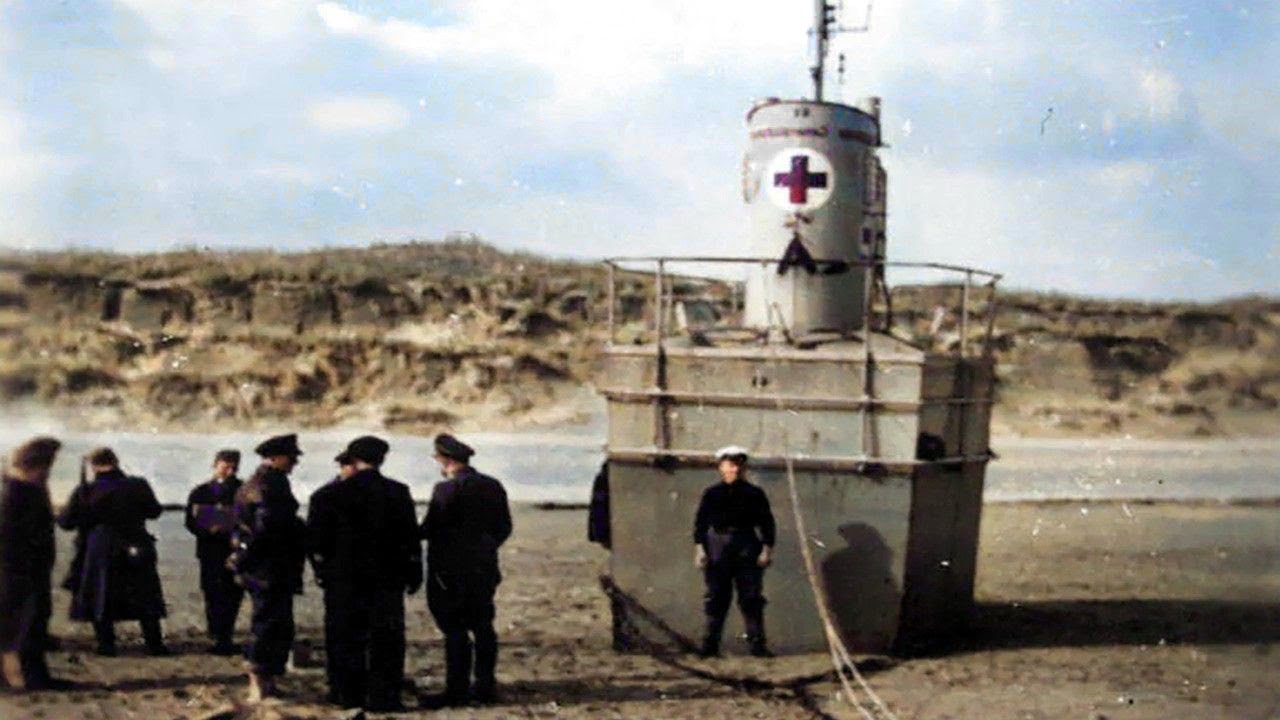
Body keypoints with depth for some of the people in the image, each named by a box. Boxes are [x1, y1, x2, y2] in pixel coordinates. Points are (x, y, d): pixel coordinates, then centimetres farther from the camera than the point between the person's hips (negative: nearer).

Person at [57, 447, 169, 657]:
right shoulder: (139, 486, -5)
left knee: (100, 599, 12)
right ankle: (154, 644, 11)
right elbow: (154, 511, 9)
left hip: (100, 552, -2)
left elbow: (66, 522, -4)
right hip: (137, 551, 2)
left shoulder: (86, 492, -9)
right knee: (145, 599, 12)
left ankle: (106, 644, 8)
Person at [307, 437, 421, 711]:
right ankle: (383, 696, 2)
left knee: (346, 637, 8)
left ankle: (348, 693, 11)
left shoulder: (330, 494, -5)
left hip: (344, 577, 0)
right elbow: (410, 538, 1)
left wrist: (322, 570, 8)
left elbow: (316, 539, -2)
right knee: (386, 638, 4)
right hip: (388, 576, 0)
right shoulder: (398, 493, -2)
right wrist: (413, 574, 7)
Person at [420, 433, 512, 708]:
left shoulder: (447, 489, -15)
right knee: (483, 626, 11)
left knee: (455, 630, -4)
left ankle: (457, 690, -2)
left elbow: (430, 529, -16)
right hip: (485, 569, 7)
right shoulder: (493, 487, 7)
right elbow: (504, 527, 12)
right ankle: (485, 686, 16)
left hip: (451, 572, -7)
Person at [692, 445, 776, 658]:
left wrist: (767, 549, -3)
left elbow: (767, 523, 6)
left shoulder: (755, 494, 7)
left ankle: (757, 643, 3)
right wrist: (699, 548, -3)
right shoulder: (712, 494, 8)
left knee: (751, 597, -1)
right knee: (717, 597, 2)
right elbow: (701, 522, 6)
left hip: (747, 548, 0)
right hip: (718, 548, 0)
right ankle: (710, 645, 6)